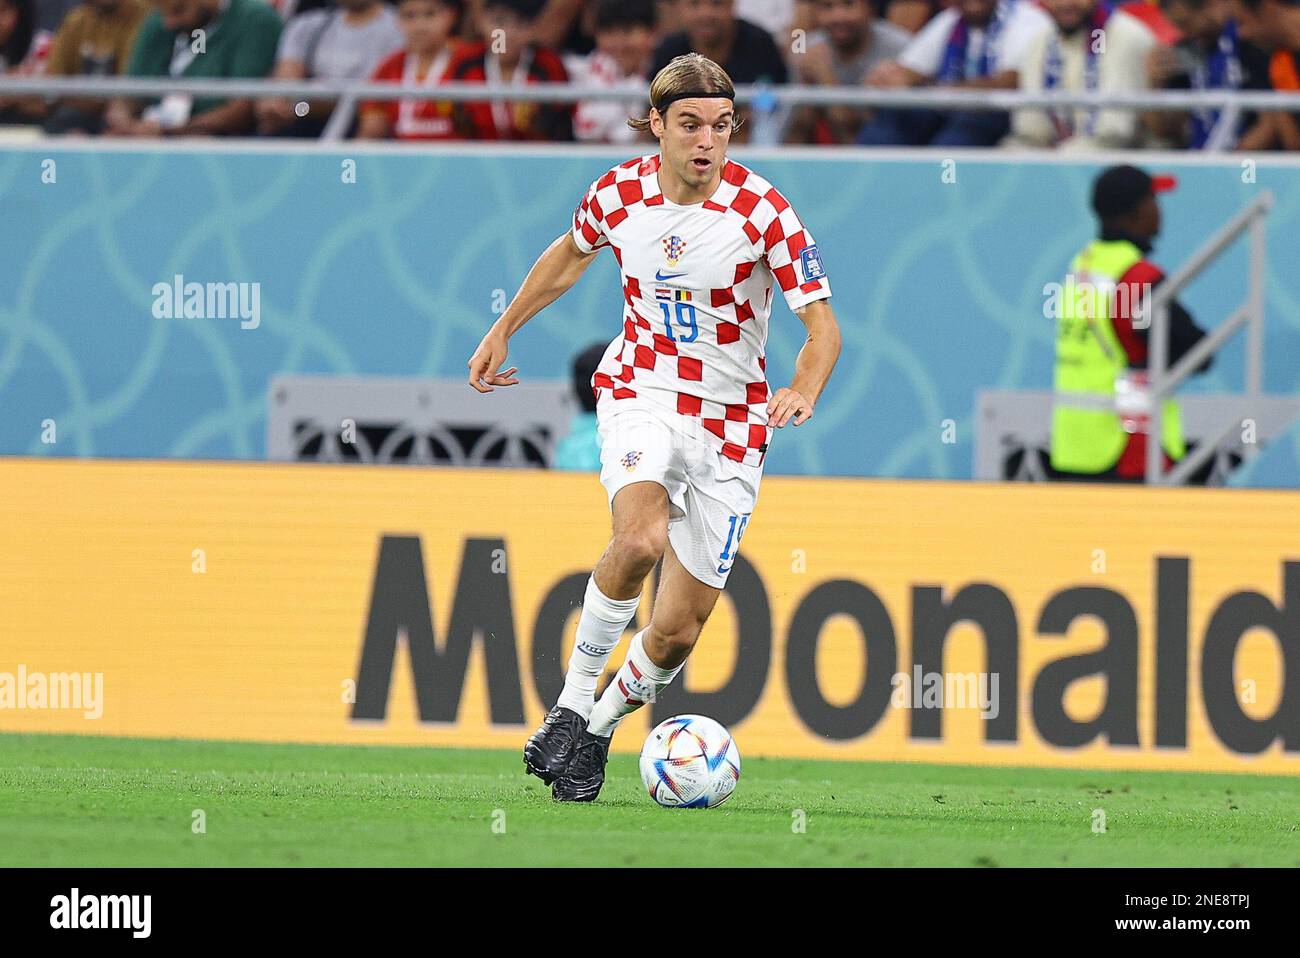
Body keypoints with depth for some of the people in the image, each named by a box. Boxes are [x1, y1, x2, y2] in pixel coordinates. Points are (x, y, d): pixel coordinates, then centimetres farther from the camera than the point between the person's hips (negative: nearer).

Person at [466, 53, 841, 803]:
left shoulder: (763, 212, -15)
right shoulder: (620, 194, -7)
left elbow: (823, 326, -15)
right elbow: (572, 254, 17)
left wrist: (804, 390, -36)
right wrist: (503, 331, 23)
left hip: (732, 418, 0)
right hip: (641, 392, 0)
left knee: (678, 631, -1)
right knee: (642, 537, -33)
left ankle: (601, 726, 27)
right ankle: (571, 703, -17)